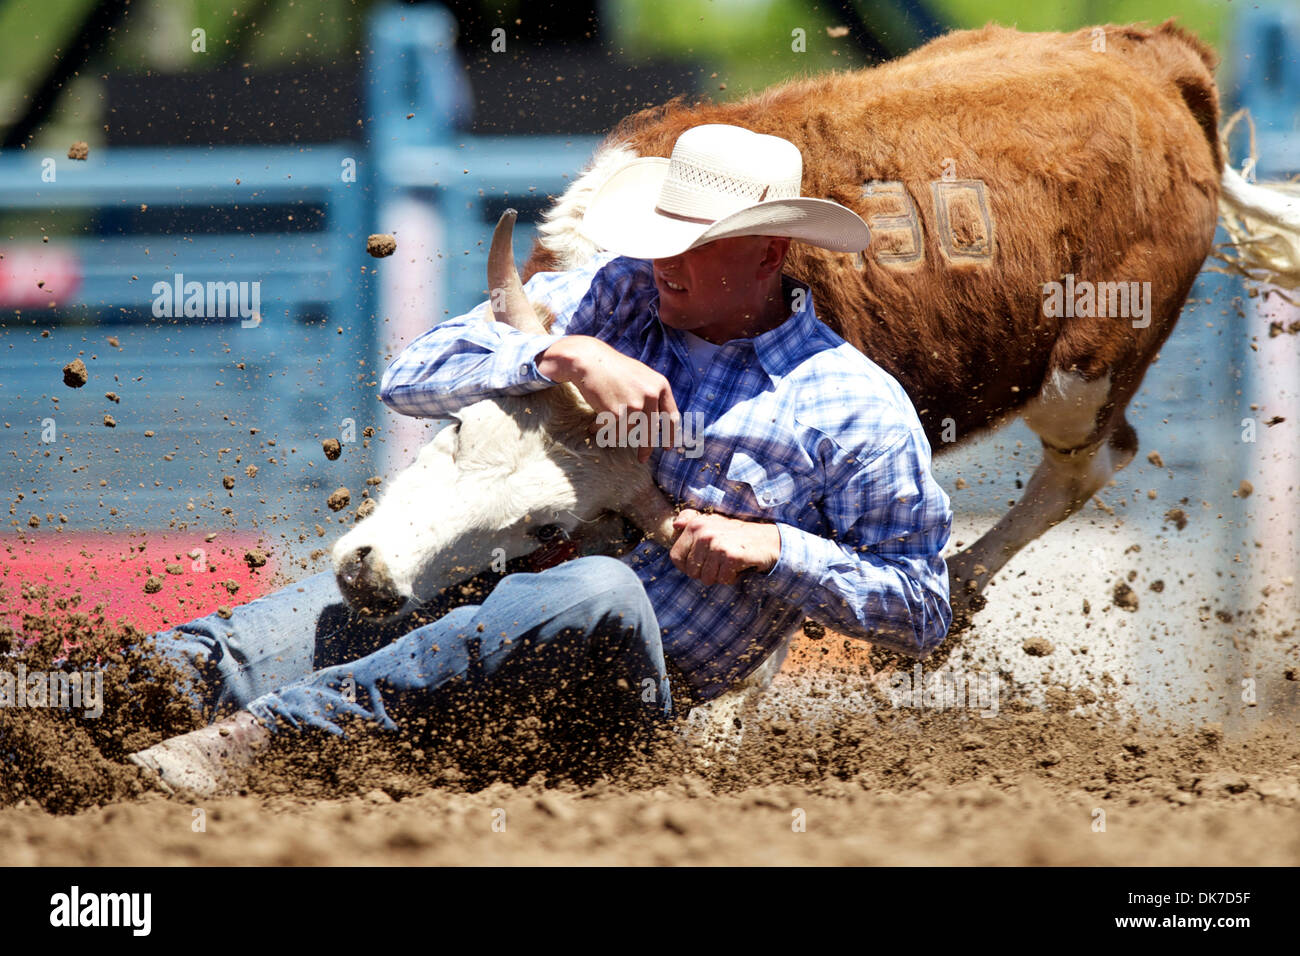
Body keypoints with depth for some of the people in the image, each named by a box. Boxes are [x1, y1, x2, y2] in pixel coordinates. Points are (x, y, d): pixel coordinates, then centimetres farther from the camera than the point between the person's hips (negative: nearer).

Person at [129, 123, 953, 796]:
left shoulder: (855, 407, 1)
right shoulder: (619, 295, 12)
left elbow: (924, 612, 4)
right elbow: (413, 379, 5)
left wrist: (773, 548, -11)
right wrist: (567, 356, -11)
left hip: (651, 686, -7)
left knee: (599, 592, -38)